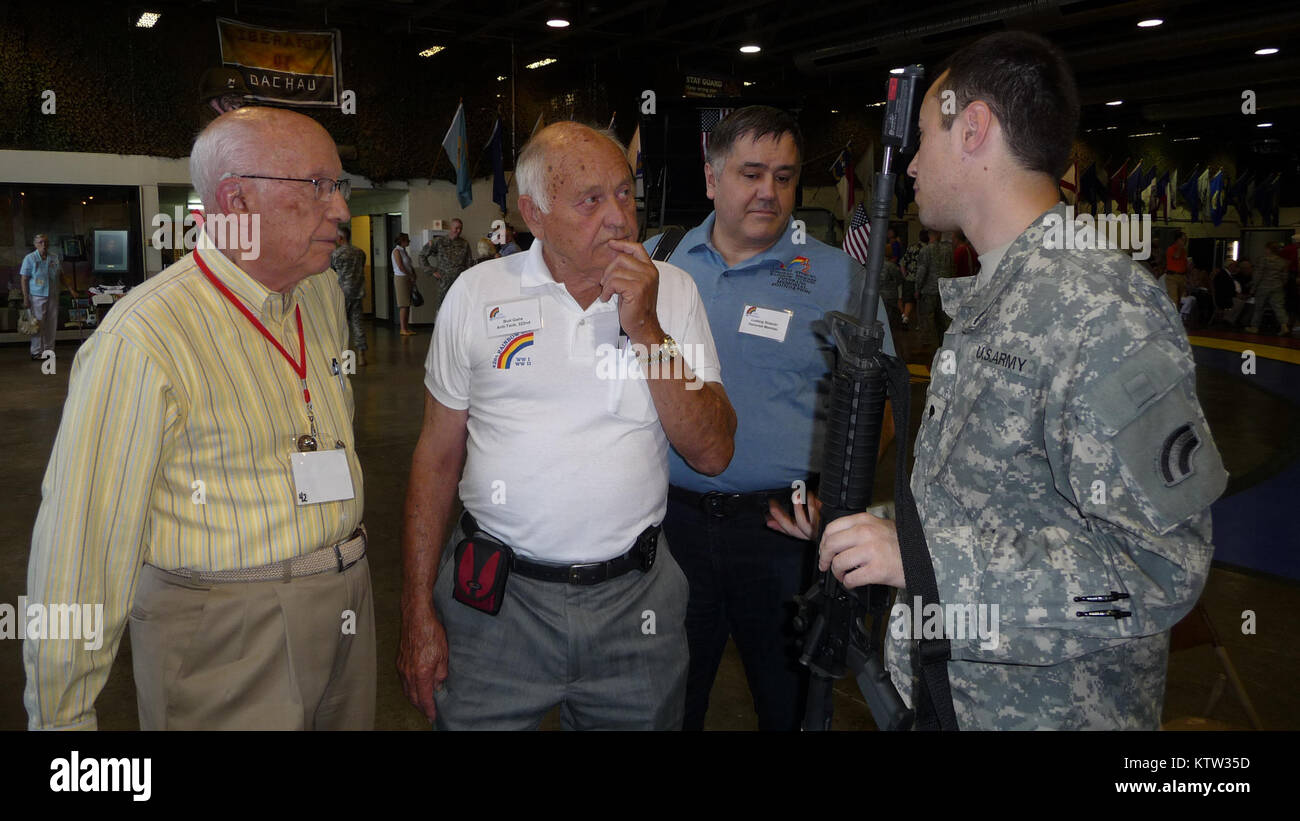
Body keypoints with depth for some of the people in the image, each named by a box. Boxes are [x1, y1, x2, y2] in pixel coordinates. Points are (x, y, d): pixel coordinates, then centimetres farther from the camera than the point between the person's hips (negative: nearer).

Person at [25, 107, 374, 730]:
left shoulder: (324, 295, 4)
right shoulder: (143, 340, -20)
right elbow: (84, 544, -17)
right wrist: (60, 717, -12)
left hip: (347, 607, 7)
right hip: (226, 640, -7)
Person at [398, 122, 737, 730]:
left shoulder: (673, 291, 0)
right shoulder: (478, 293, -2)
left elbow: (713, 453, -6)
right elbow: (438, 454, 2)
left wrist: (646, 328, -16)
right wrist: (418, 613, 0)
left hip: (635, 600, 1)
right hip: (495, 600, -1)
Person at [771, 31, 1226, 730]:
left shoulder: (1104, 310, -23)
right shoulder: (985, 302, 8)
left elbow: (1161, 567, -27)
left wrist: (924, 555, -28)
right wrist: (863, 522, 13)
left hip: (1047, 708, -8)